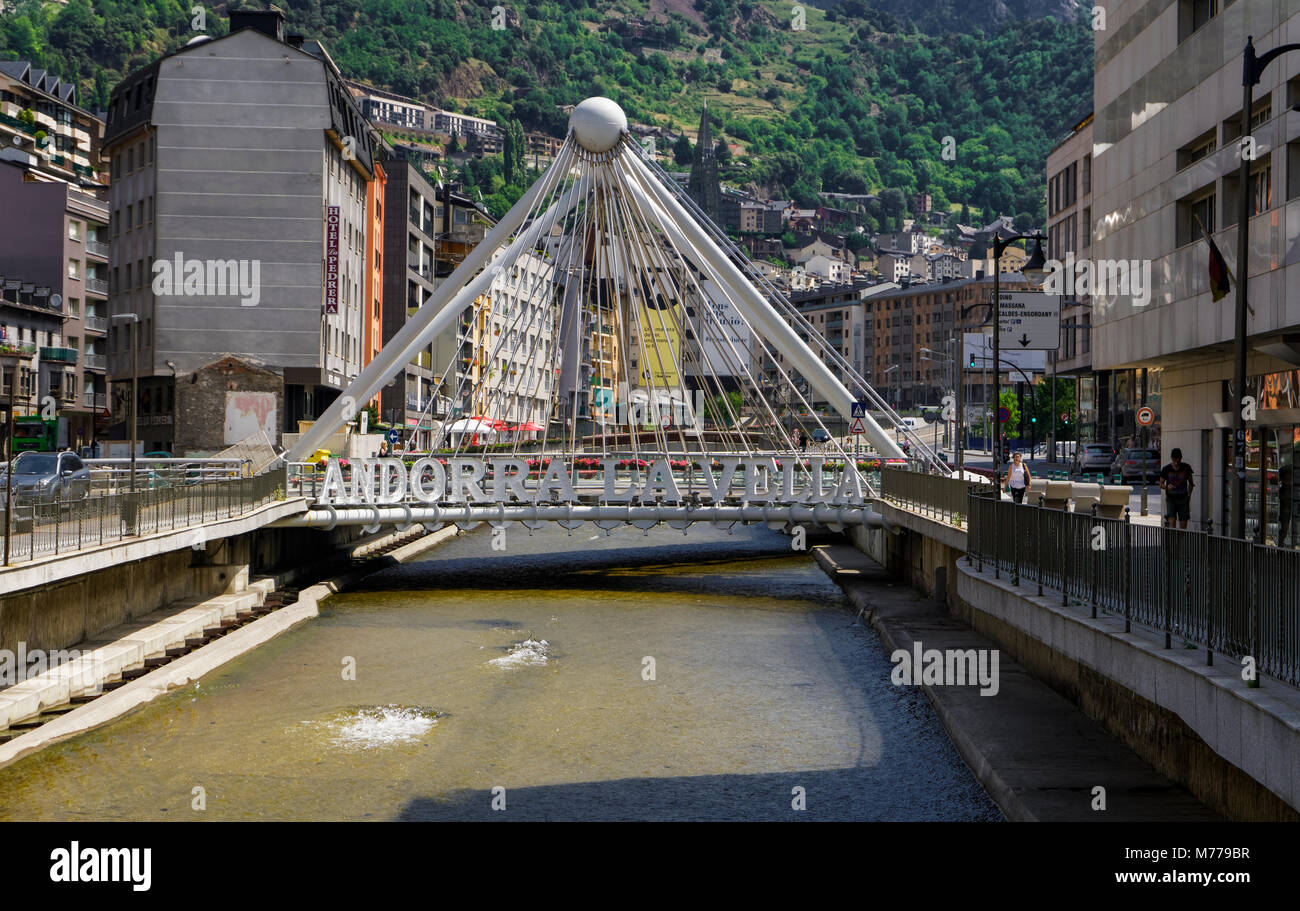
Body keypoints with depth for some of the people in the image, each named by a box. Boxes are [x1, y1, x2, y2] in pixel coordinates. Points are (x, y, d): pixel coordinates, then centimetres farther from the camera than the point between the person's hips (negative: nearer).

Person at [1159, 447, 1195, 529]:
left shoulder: (1186, 468, -1)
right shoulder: (1166, 469, -6)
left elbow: (1190, 483, 12)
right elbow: (1161, 484, 1)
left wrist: (1189, 497, 6)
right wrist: (1167, 487, -21)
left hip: (1183, 499, 2)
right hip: (1171, 499, -2)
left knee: (1183, 526, 2)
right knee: (1171, 522, -16)